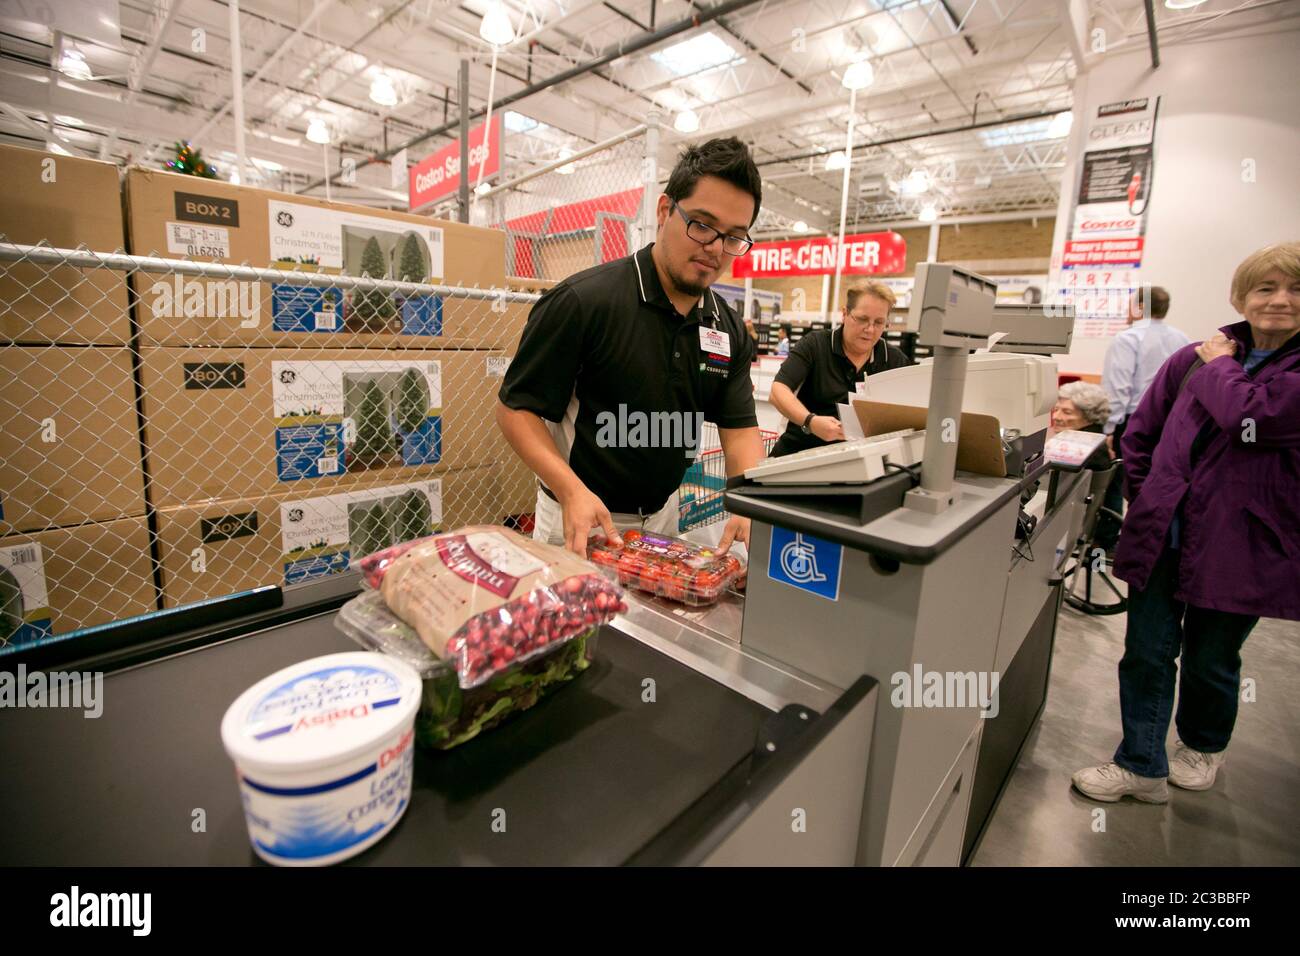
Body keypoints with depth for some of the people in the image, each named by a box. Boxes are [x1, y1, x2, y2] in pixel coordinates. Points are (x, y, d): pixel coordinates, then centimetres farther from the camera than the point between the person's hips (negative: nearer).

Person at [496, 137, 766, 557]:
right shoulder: (582, 301, -19)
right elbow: (516, 407, -16)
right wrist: (572, 490, -30)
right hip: (581, 521, -5)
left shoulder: (728, 329, -1)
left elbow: (740, 427, -3)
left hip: (663, 517, 6)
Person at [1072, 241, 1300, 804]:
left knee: (1210, 662, 15)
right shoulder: (1194, 357, 5)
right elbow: (1140, 432, 12)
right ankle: (1142, 767, 21)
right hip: (1163, 534, 3)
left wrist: (1220, 364, -7)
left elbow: (1251, 416, -25)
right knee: (1146, 652, 6)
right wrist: (1146, 496, 4)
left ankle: (1203, 746, 43)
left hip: (1238, 544, -2)